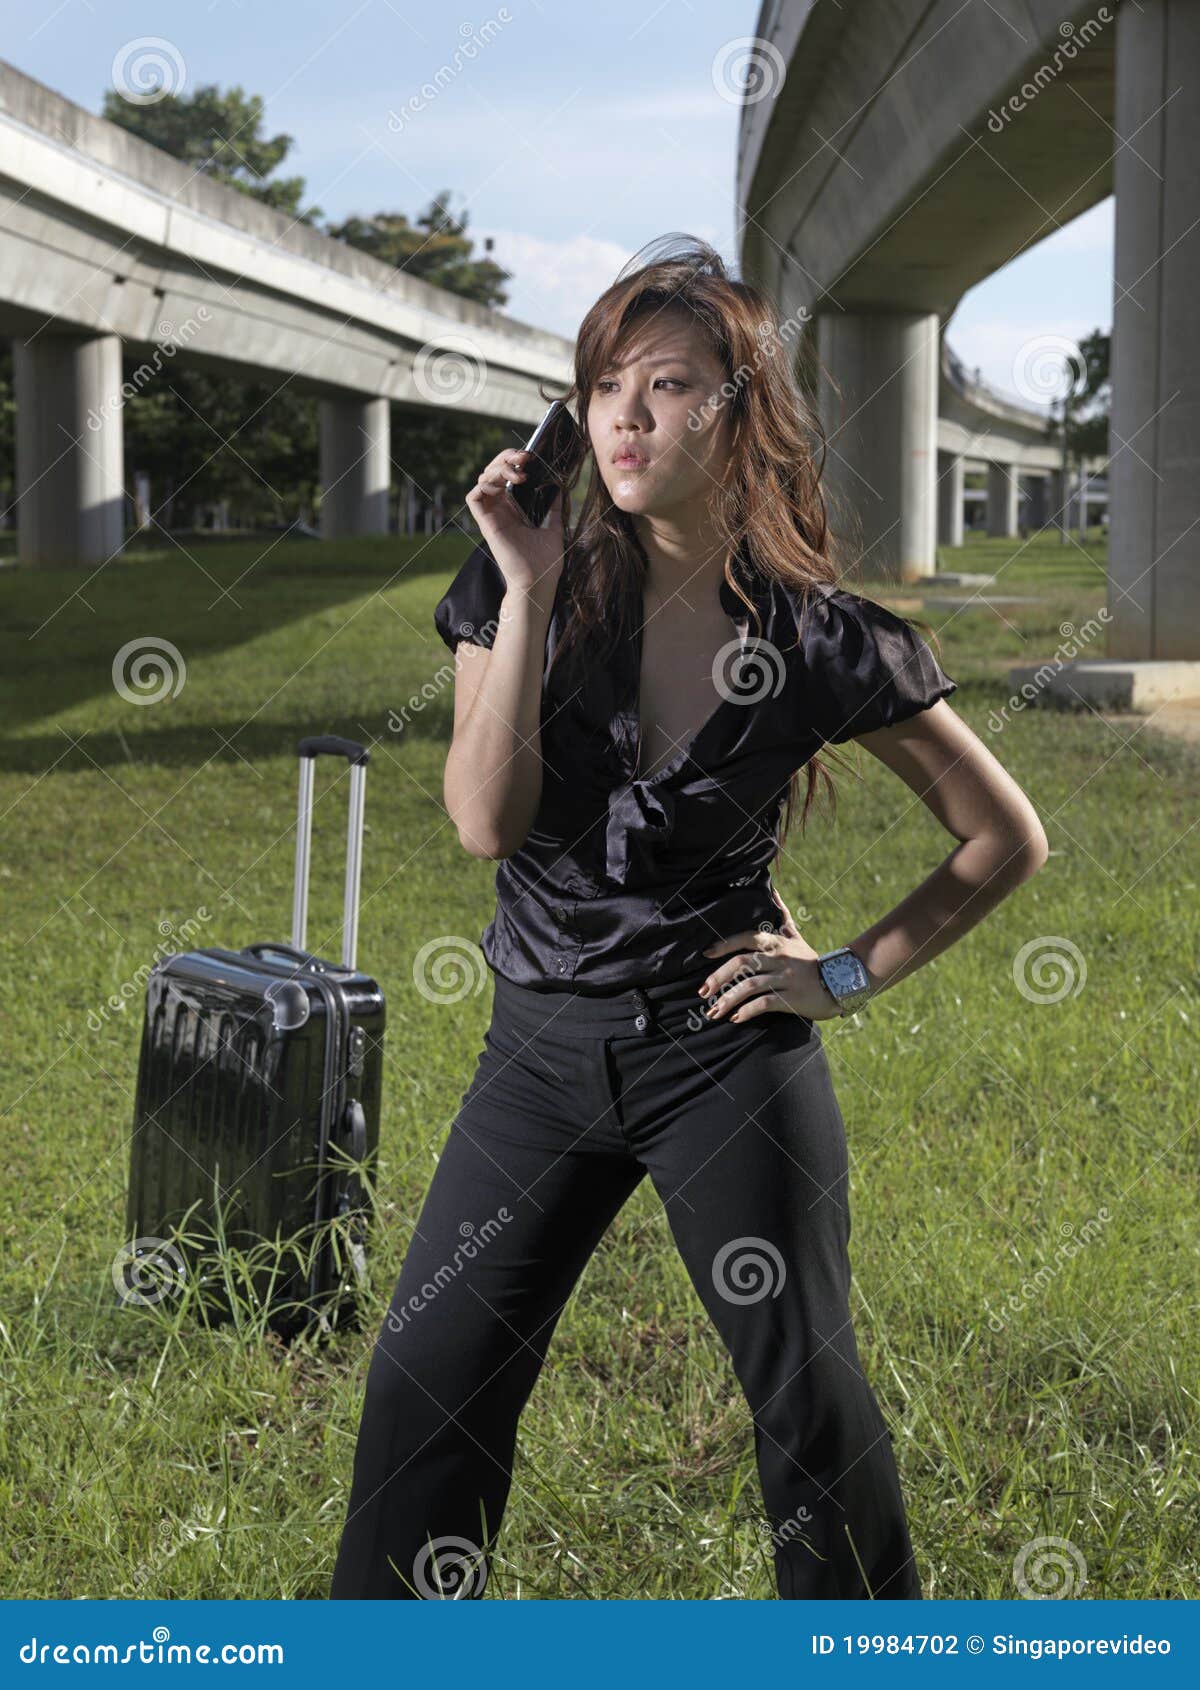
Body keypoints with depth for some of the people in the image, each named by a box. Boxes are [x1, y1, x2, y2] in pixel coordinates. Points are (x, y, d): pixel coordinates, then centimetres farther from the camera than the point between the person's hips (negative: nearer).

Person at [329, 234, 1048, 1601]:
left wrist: (852, 973, -4)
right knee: (425, 1382, 6)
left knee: (809, 1402, 2)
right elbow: (485, 822, -15)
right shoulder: (530, 579, -2)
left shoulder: (821, 639, -7)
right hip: (543, 1048, 3)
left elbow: (1007, 838, 3)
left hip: (728, 1055, -2)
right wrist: (527, 591, -18)